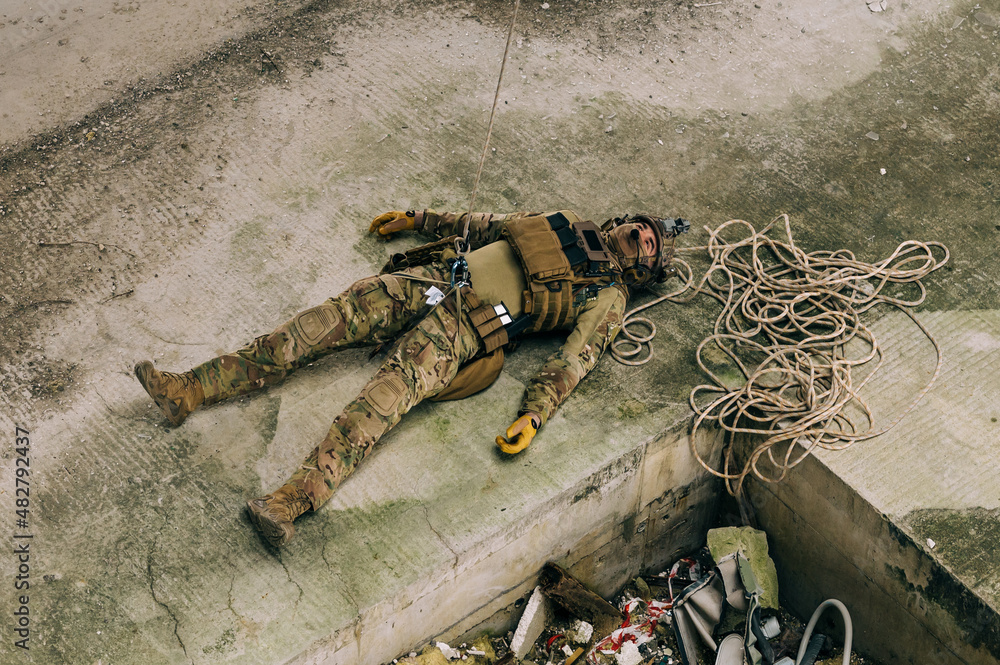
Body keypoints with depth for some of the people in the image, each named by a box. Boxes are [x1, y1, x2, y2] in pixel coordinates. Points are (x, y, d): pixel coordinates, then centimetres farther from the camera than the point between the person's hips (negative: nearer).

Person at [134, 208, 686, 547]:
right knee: (326, 321, -11)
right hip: (430, 280, 7)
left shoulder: (606, 297, 7)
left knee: (392, 388, -32)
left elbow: (573, 359, -8)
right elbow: (489, 224, 34)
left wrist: (533, 416, -23)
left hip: (466, 325, -6)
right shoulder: (569, 225, 28)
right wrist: (416, 219, 34)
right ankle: (190, 391, -13)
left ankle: (294, 501, -45)